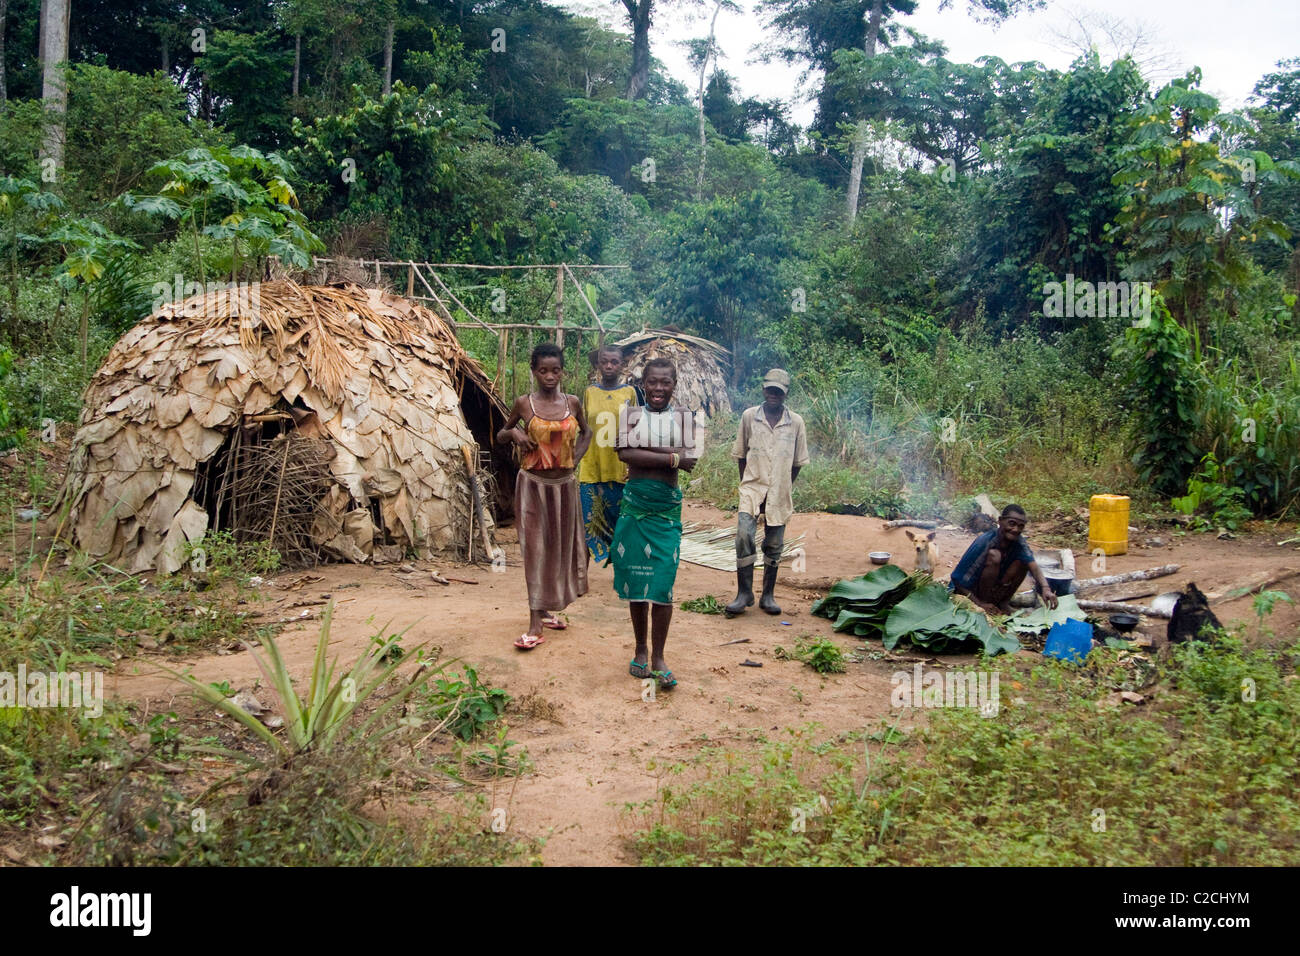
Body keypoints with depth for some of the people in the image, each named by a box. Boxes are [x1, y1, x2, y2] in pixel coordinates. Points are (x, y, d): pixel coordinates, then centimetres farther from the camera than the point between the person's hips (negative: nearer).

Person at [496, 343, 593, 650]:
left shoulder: (572, 403, 1)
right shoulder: (524, 403, -4)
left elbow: (586, 432, 19)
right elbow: (500, 435, 10)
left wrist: (575, 458, 4)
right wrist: (514, 433, -12)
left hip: (564, 484, 3)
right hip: (533, 484, -3)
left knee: (560, 547, 10)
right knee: (535, 549, -4)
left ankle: (546, 610, 27)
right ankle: (536, 625, -3)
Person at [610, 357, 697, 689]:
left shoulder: (682, 418, 4)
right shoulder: (631, 413, 3)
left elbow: (690, 461, -8)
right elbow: (625, 453, -12)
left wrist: (644, 450, -11)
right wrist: (670, 456, -13)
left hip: (667, 506, 0)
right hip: (634, 503, 1)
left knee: (662, 583, -3)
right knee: (635, 578, 7)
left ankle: (658, 657, 6)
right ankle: (640, 649, 22)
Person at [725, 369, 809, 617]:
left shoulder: (796, 423, 1)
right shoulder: (749, 417, 0)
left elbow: (798, 461, 10)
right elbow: (740, 454, 9)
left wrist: (785, 488, 7)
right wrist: (746, 483, 5)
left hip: (779, 494, 1)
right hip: (752, 488, -1)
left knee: (774, 545, 7)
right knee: (744, 536, -16)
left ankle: (768, 596, 19)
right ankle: (744, 593, -5)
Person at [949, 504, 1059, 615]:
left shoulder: (1018, 541, -12)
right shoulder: (984, 542, -26)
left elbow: (1033, 566, -27)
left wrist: (1045, 588, -46)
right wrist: (980, 603, -29)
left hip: (996, 588, 5)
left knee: (1023, 560, -15)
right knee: (994, 555, -29)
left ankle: (1004, 601, -1)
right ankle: (984, 601, -14)